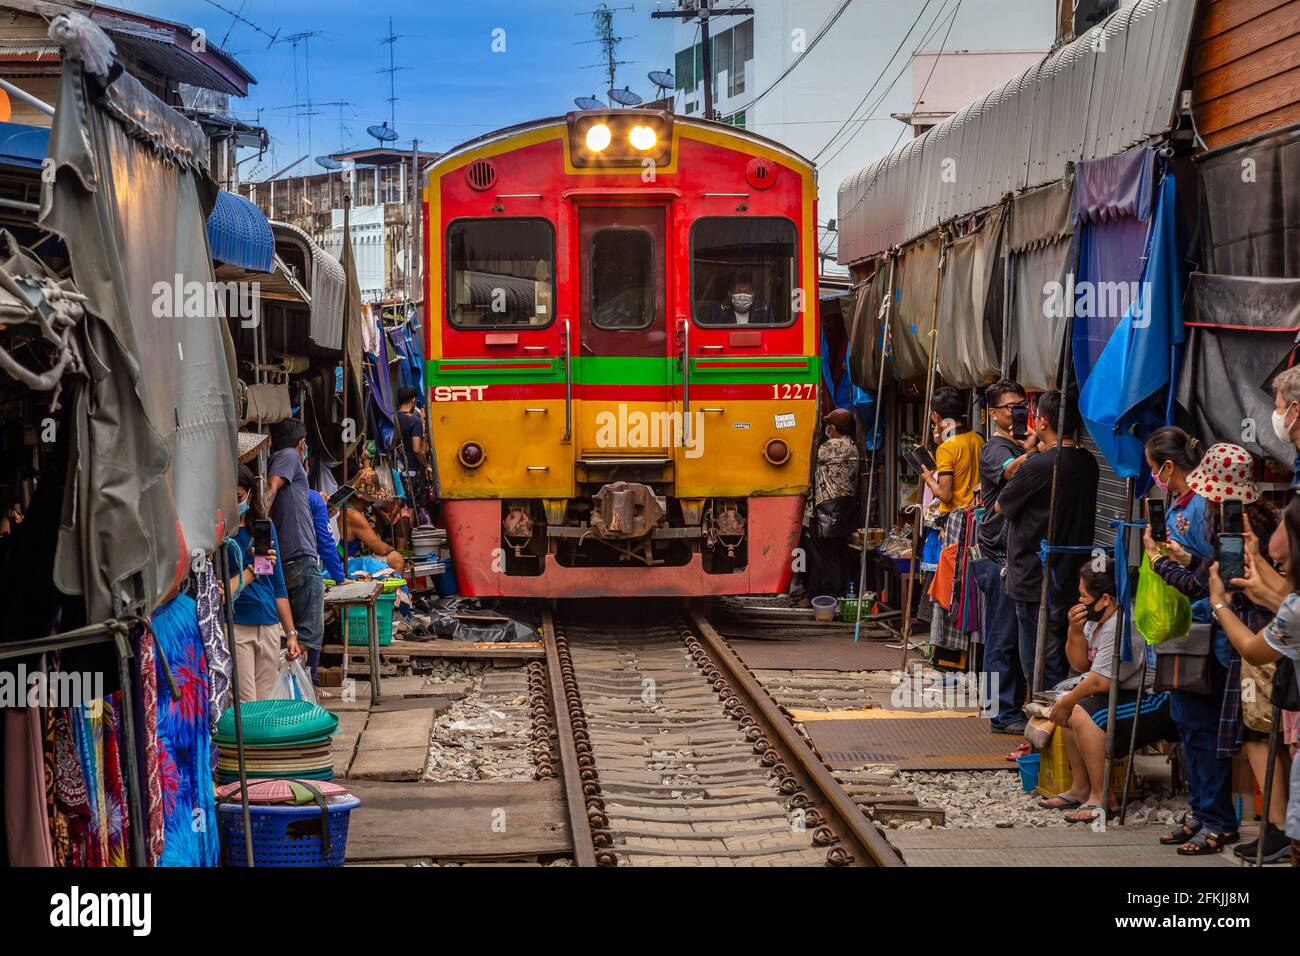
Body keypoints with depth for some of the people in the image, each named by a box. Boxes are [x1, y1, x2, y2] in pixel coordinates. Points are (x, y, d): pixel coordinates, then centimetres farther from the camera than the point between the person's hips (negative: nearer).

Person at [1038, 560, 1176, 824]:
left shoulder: (1123, 626, -24)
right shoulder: (1098, 618, 8)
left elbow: (1100, 682, -26)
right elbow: (1081, 665, 14)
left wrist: (1066, 703, -11)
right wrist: (1075, 631, -3)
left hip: (1155, 704, -12)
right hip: (1125, 695, 12)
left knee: (1082, 714, -26)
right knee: (1067, 708, 12)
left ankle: (1101, 799, -22)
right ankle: (1080, 789, 12)